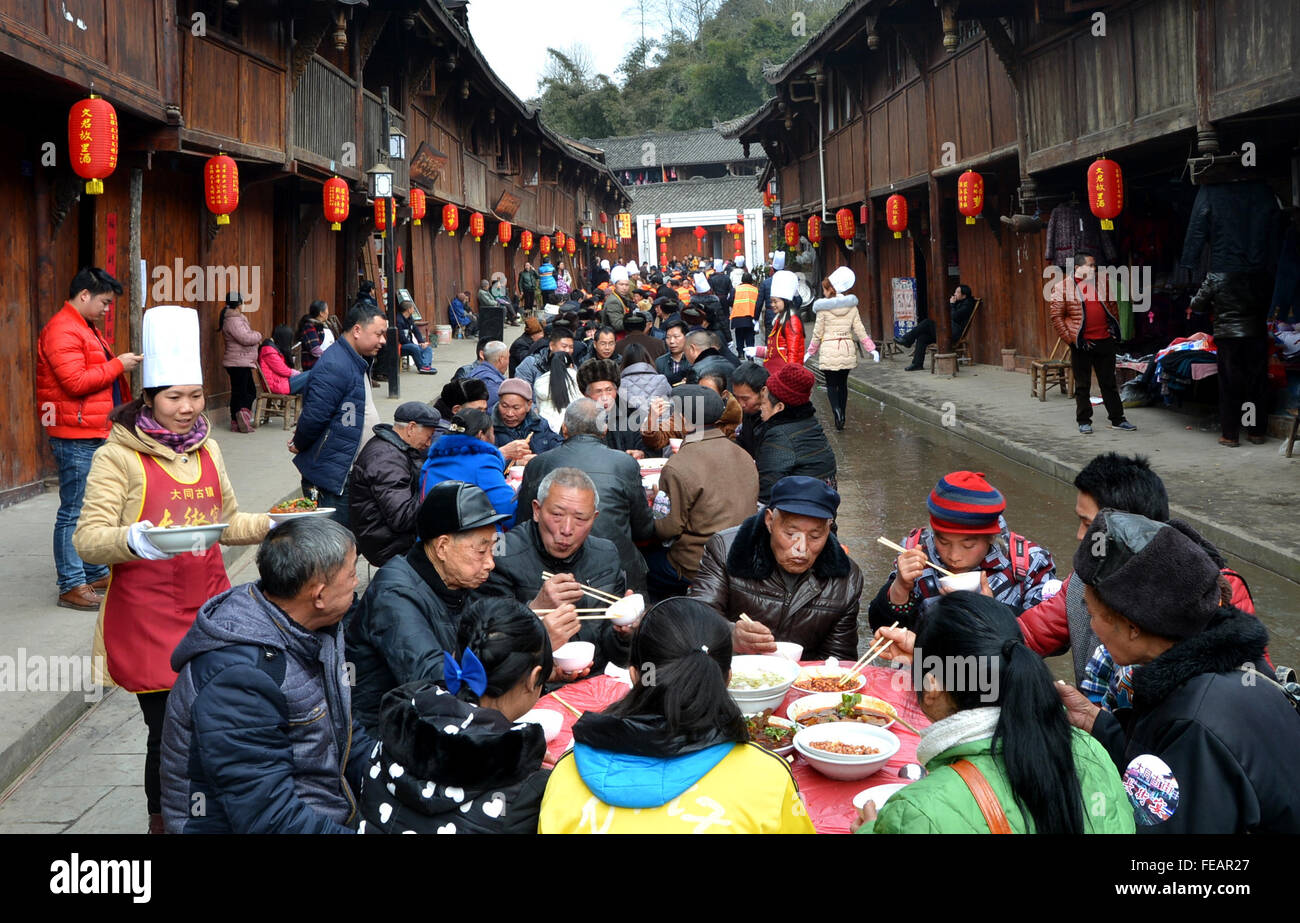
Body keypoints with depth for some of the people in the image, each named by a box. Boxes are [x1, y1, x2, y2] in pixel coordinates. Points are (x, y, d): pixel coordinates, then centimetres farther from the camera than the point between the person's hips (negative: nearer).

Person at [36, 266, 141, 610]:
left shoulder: (86, 328, 19)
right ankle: (71, 586, -1)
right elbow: (76, 382, -23)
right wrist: (117, 365, -15)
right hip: (76, 436, -10)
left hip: (96, 433, 10)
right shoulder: (62, 331, -14)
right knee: (74, 513, -6)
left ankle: (96, 573, 25)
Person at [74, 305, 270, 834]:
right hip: (148, 617, -5)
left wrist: (272, 525, 7)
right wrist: (133, 540, -31)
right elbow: (88, 540, -12)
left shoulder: (207, 449, 13)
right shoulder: (118, 457, -8)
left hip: (208, 603, 5)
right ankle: (162, 819, 21)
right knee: (169, 728, -1)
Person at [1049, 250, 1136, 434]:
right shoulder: (1062, 287, -3)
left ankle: (1117, 419, 16)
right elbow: (1057, 317, -5)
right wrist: (1071, 339, -10)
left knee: (1109, 383, 10)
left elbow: (1113, 307, 22)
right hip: (1082, 344, -4)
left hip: (1105, 341, 4)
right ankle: (1084, 421, 13)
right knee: (1082, 385, 4)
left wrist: (1114, 329, 11)